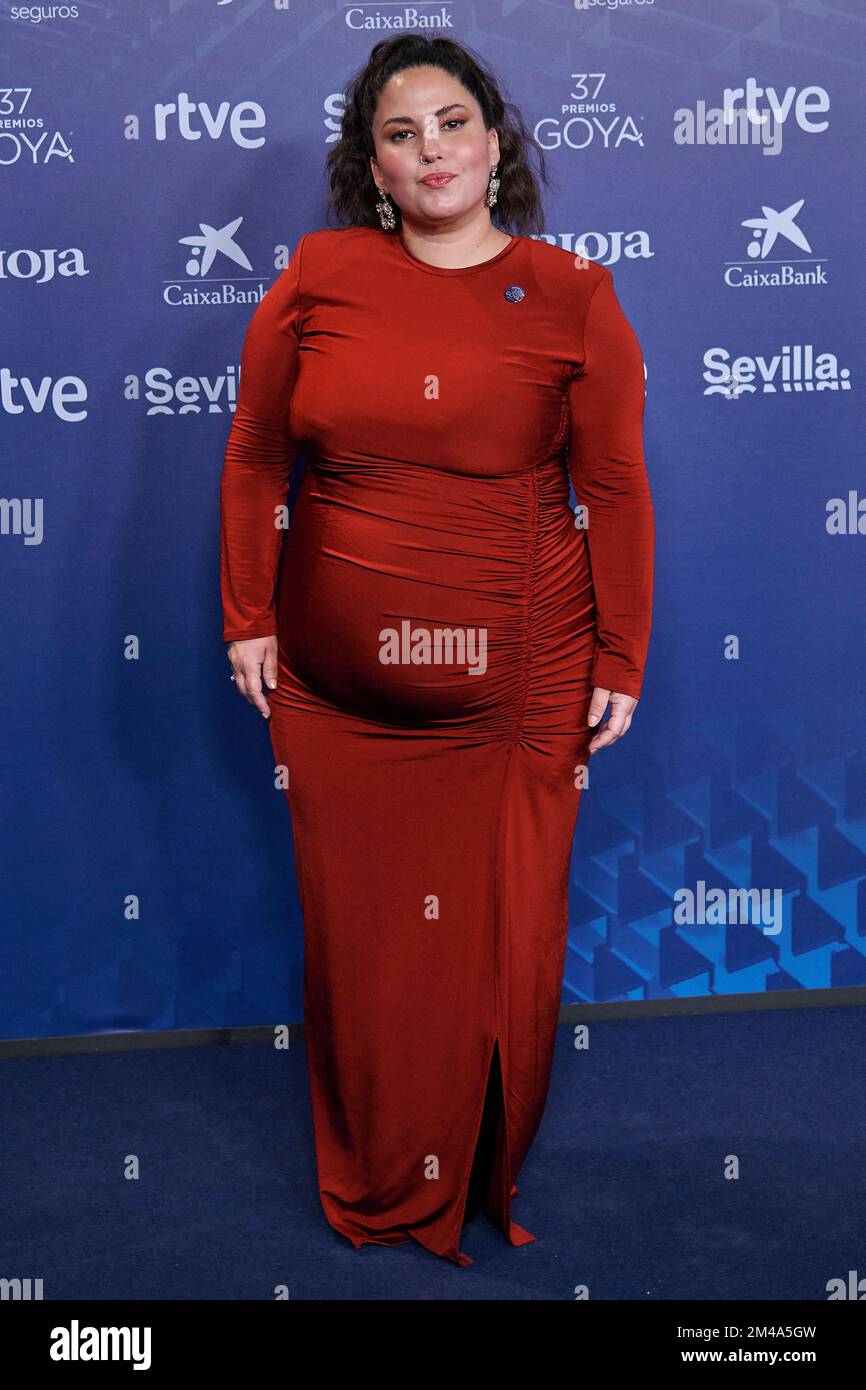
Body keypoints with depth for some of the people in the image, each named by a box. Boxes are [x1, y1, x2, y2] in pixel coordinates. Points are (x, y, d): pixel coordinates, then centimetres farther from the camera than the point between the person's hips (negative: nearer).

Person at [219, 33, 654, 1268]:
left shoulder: (571, 298, 0)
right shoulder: (319, 276, 1)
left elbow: (616, 492, 0)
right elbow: (254, 462, 6)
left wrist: (620, 662, 0)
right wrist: (249, 620, 3)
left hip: (519, 686, 0)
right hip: (338, 684, 1)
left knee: (508, 934, 8)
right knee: (358, 932, 11)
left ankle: (486, 1176, 34)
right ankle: (374, 1180, 35)